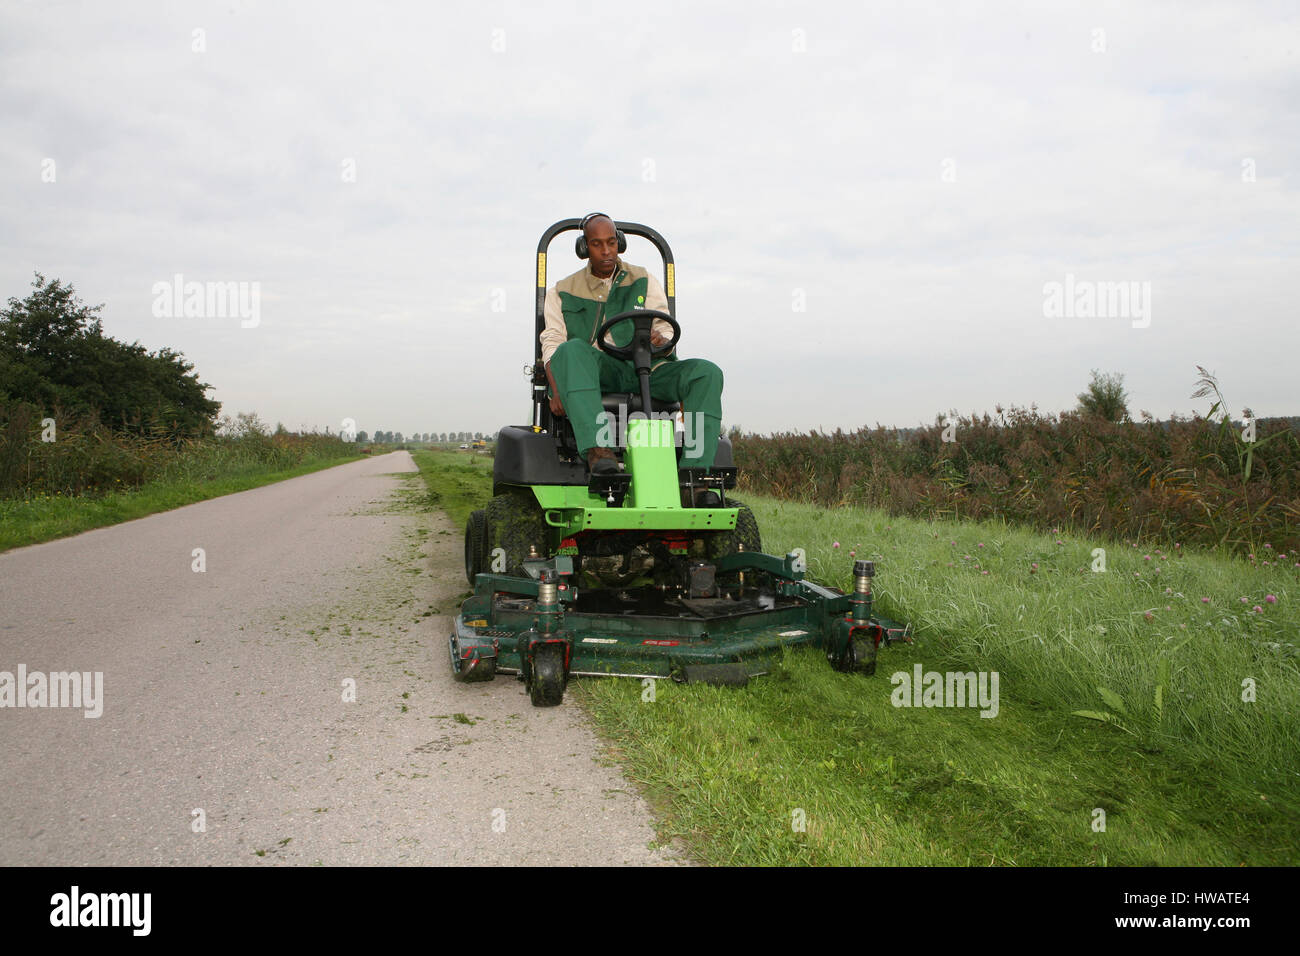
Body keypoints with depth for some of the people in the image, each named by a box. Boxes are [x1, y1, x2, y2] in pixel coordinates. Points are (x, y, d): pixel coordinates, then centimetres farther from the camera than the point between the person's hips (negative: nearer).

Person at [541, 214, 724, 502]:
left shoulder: (644, 282, 19)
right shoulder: (563, 292, 16)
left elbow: (666, 330, 9)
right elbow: (552, 345, 6)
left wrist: (660, 338, -19)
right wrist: (557, 389, -15)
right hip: (596, 375, -1)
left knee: (706, 373, -25)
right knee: (572, 351, -36)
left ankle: (695, 472, -35)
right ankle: (597, 449, -49)